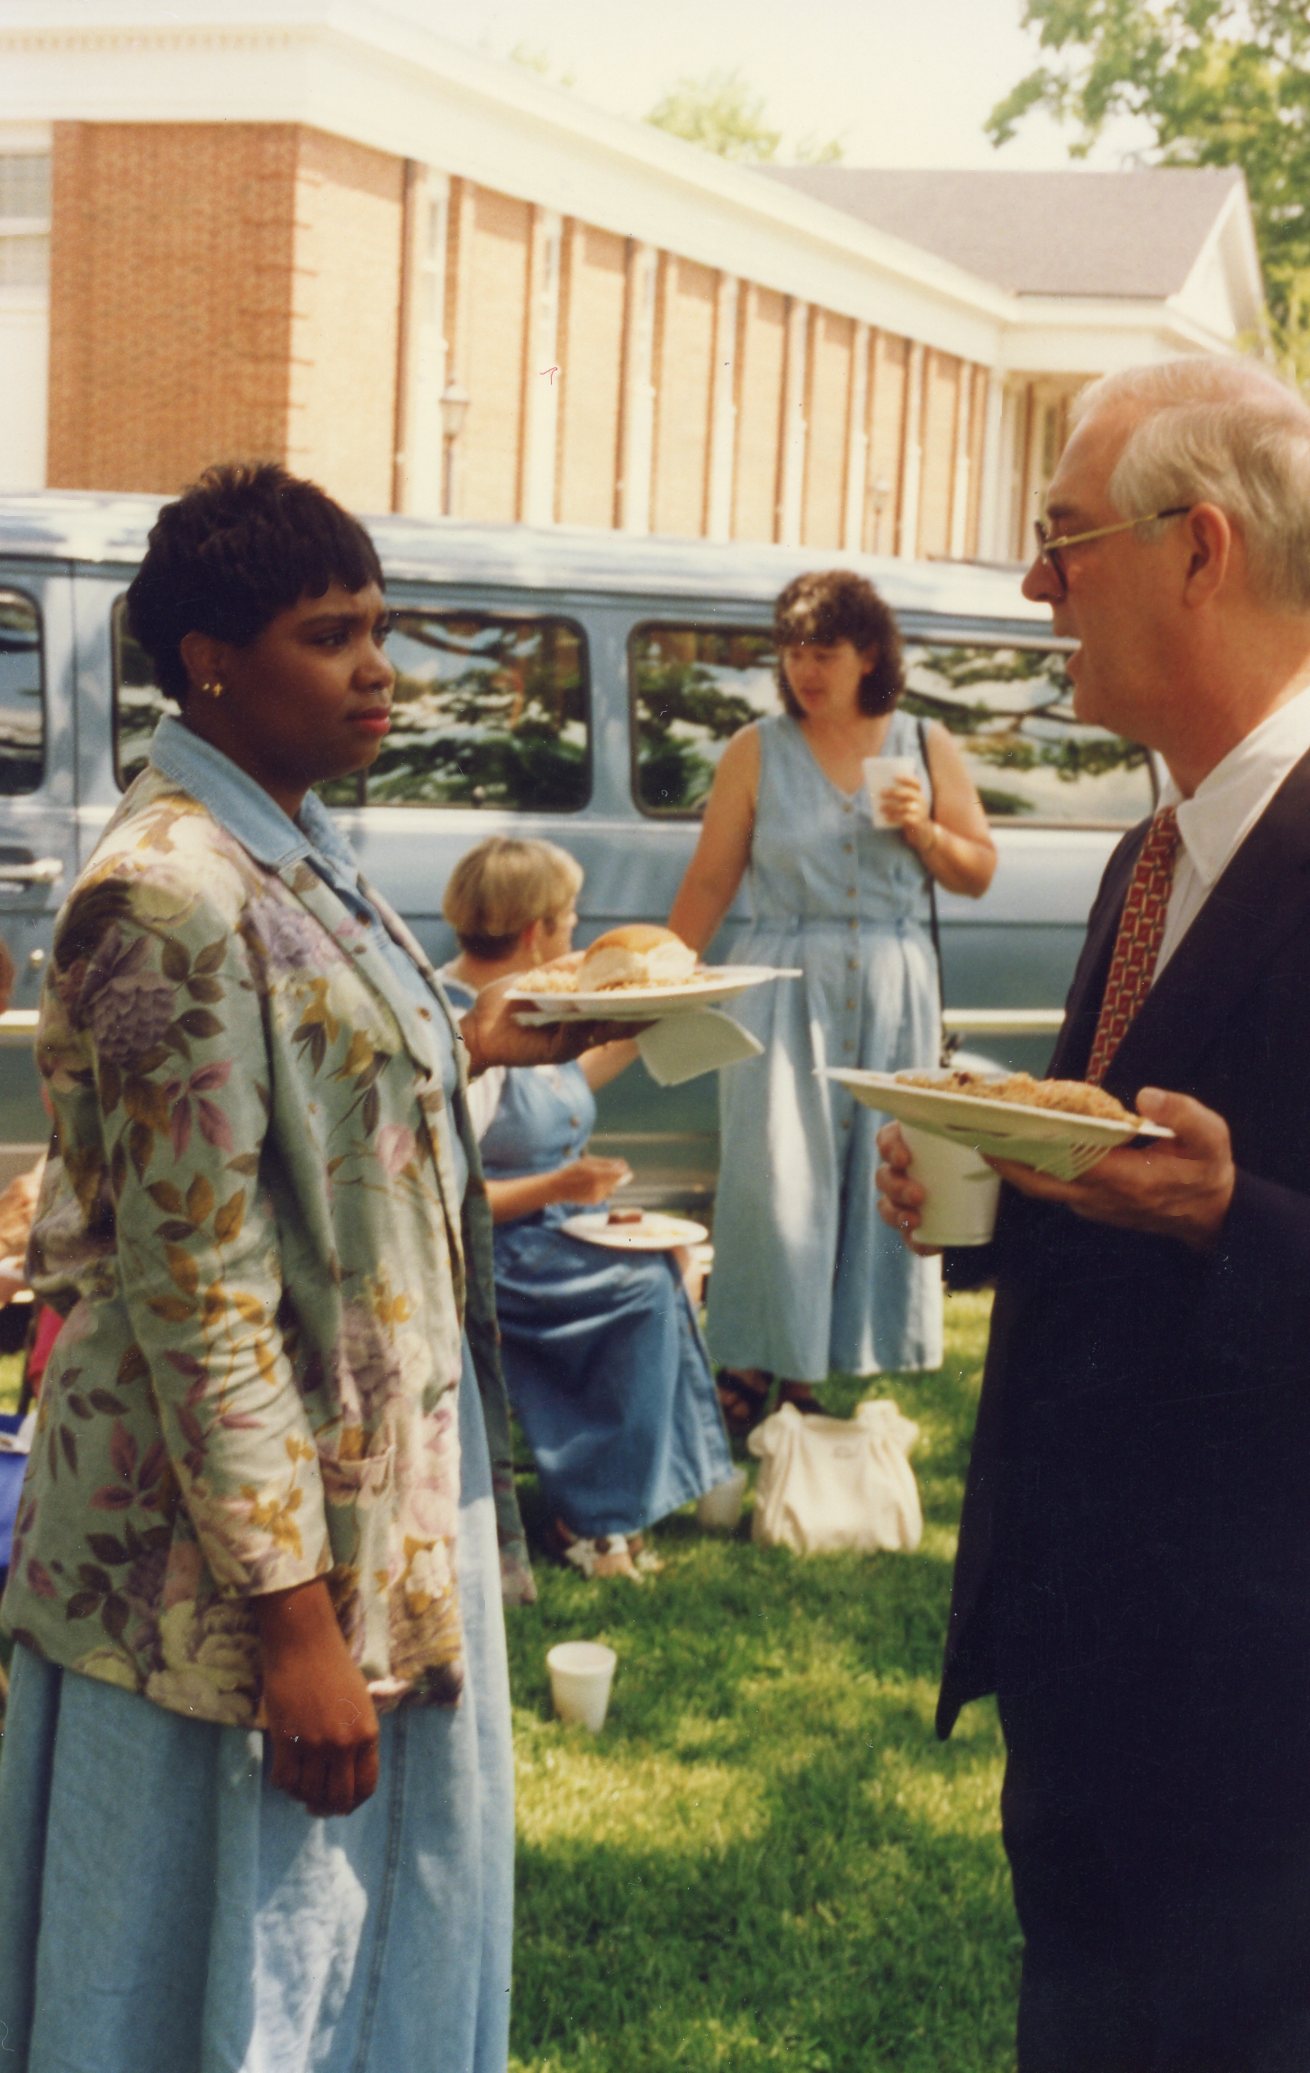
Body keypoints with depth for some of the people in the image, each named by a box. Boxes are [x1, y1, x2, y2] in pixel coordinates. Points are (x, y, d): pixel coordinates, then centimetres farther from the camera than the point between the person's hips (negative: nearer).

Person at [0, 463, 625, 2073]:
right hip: (244, 1536, -9)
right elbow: (197, 1283, -23)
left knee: (384, 1930, 19)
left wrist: (472, 1048, 14)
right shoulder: (170, 898, -20)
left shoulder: (293, 858, 9)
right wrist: (292, 1616, -23)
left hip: (381, 1491, 10)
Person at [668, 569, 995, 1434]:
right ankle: (751, 1367, 1)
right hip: (785, 991, -2)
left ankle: (810, 1372, 11)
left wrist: (923, 828, -9)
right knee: (774, 1179, -8)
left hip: (893, 994, 2)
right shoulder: (757, 752, 2)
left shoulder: (926, 748, 7)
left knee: (875, 1180, 2)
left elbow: (979, 874, 9)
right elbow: (710, 881, 2)